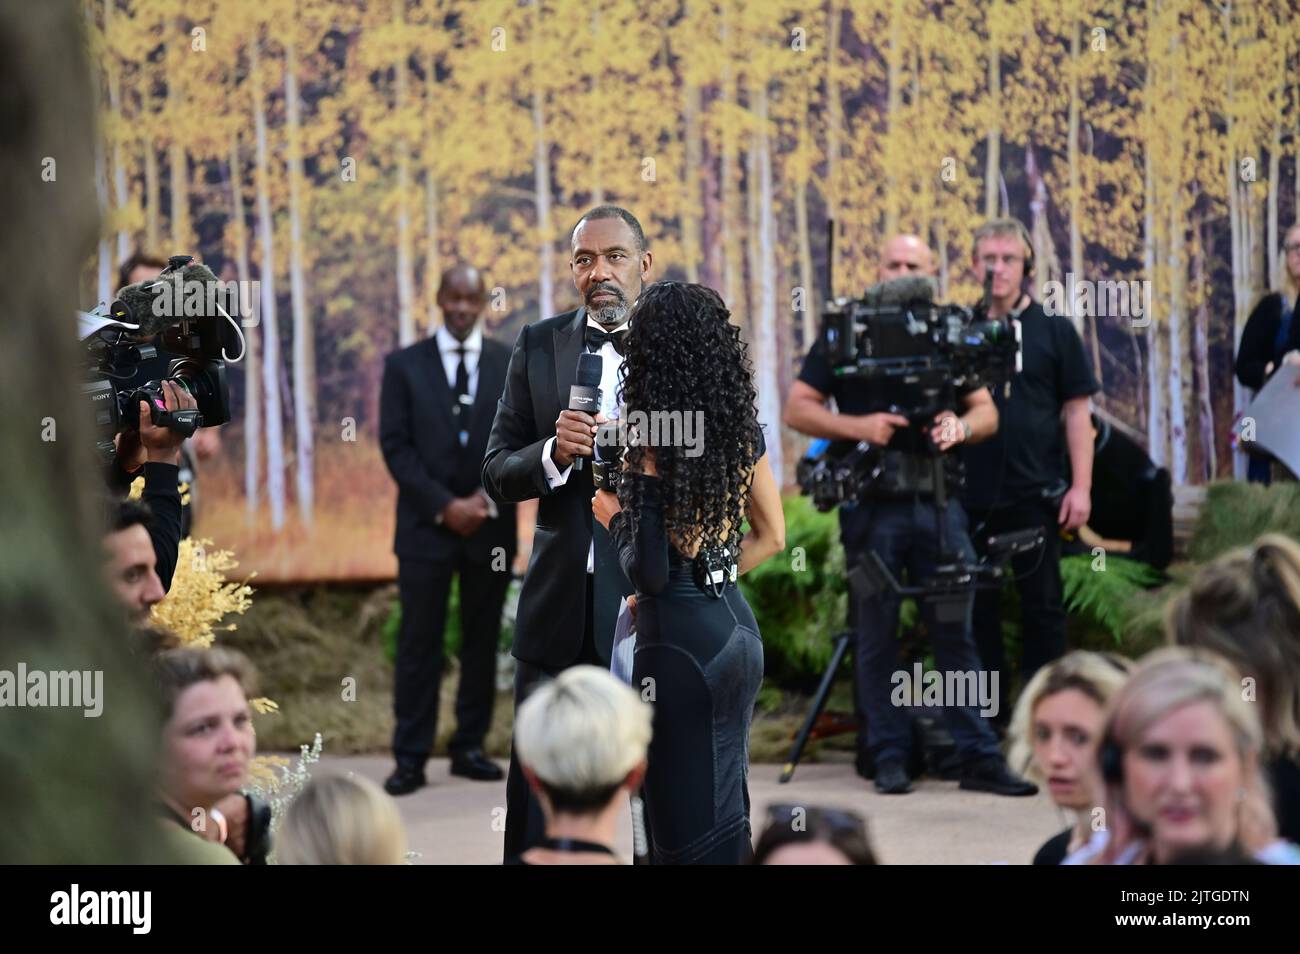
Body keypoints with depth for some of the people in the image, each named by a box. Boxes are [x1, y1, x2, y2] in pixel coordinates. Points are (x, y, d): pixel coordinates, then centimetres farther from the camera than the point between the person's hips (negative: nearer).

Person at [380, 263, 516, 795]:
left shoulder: (510, 364, 7)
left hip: (490, 524, 2)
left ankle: (470, 747, 14)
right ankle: (410, 757, 0)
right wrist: (445, 506, -11)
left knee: (483, 640, 6)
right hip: (426, 525, -2)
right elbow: (395, 445, -3)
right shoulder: (405, 365, 3)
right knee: (420, 642, -3)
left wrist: (487, 500, -8)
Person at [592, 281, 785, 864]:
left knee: (684, 817, 4)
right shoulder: (741, 428, 2)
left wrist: (614, 517, -1)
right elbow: (771, 538, 12)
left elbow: (649, 575, -18)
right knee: (727, 800, 18)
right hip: (738, 628, 7)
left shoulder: (652, 449, -18)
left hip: (680, 641, -7)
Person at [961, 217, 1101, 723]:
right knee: (978, 606, 8)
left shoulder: (1054, 331, 1)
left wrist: (1080, 486, -6)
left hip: (1034, 493, -2)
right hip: (970, 494, 2)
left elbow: (1077, 411, 1)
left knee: (1042, 605, 3)